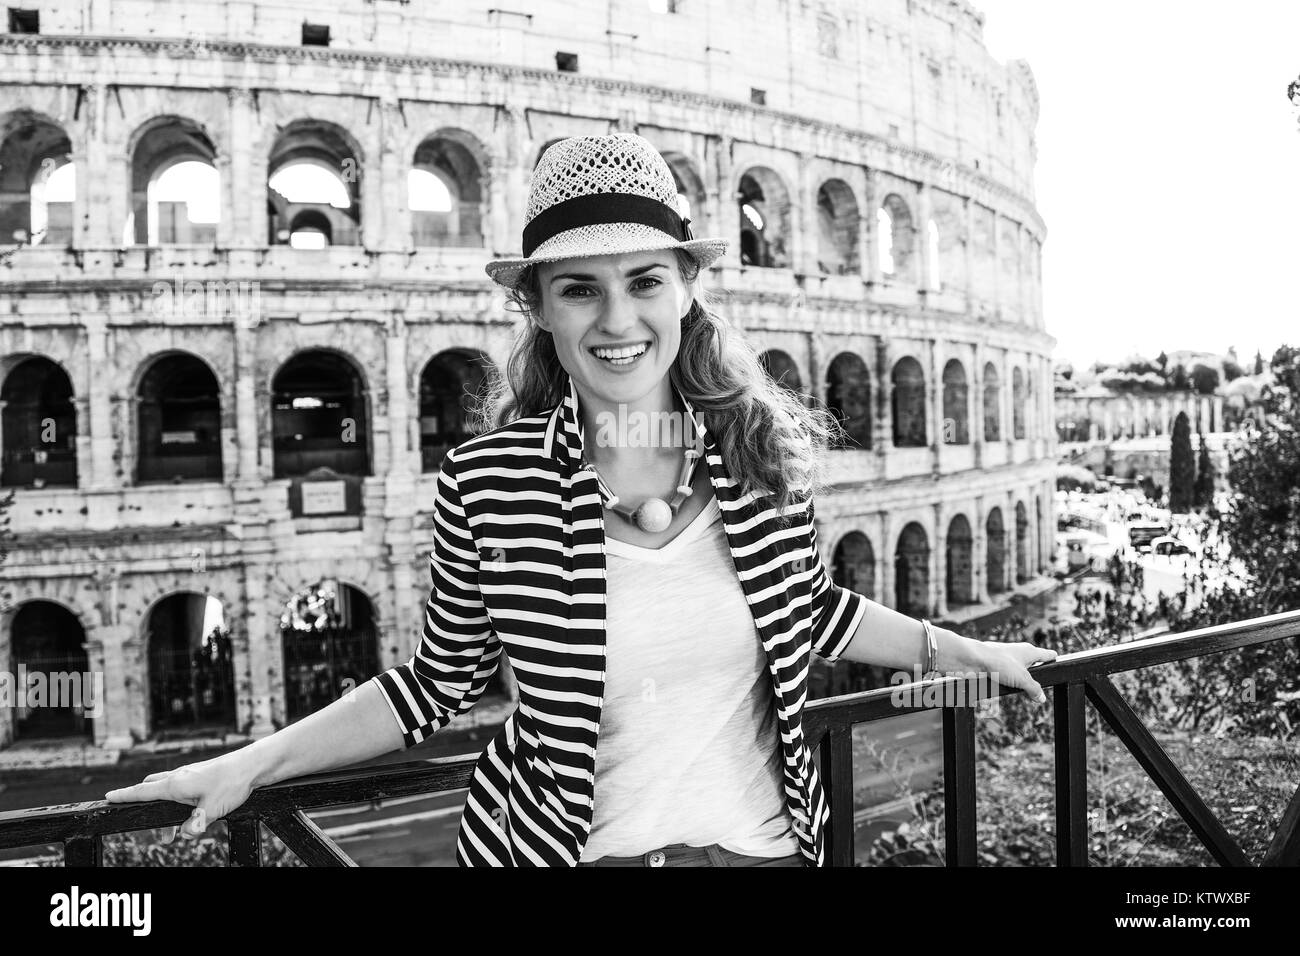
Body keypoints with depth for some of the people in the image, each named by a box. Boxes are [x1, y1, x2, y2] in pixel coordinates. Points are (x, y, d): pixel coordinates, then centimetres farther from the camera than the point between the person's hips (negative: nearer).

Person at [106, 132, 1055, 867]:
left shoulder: (766, 452, -9)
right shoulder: (486, 481, -15)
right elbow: (442, 680, -2)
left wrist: (966, 651, 14)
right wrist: (248, 764, -5)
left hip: (765, 843, 3)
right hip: (564, 846, -2)